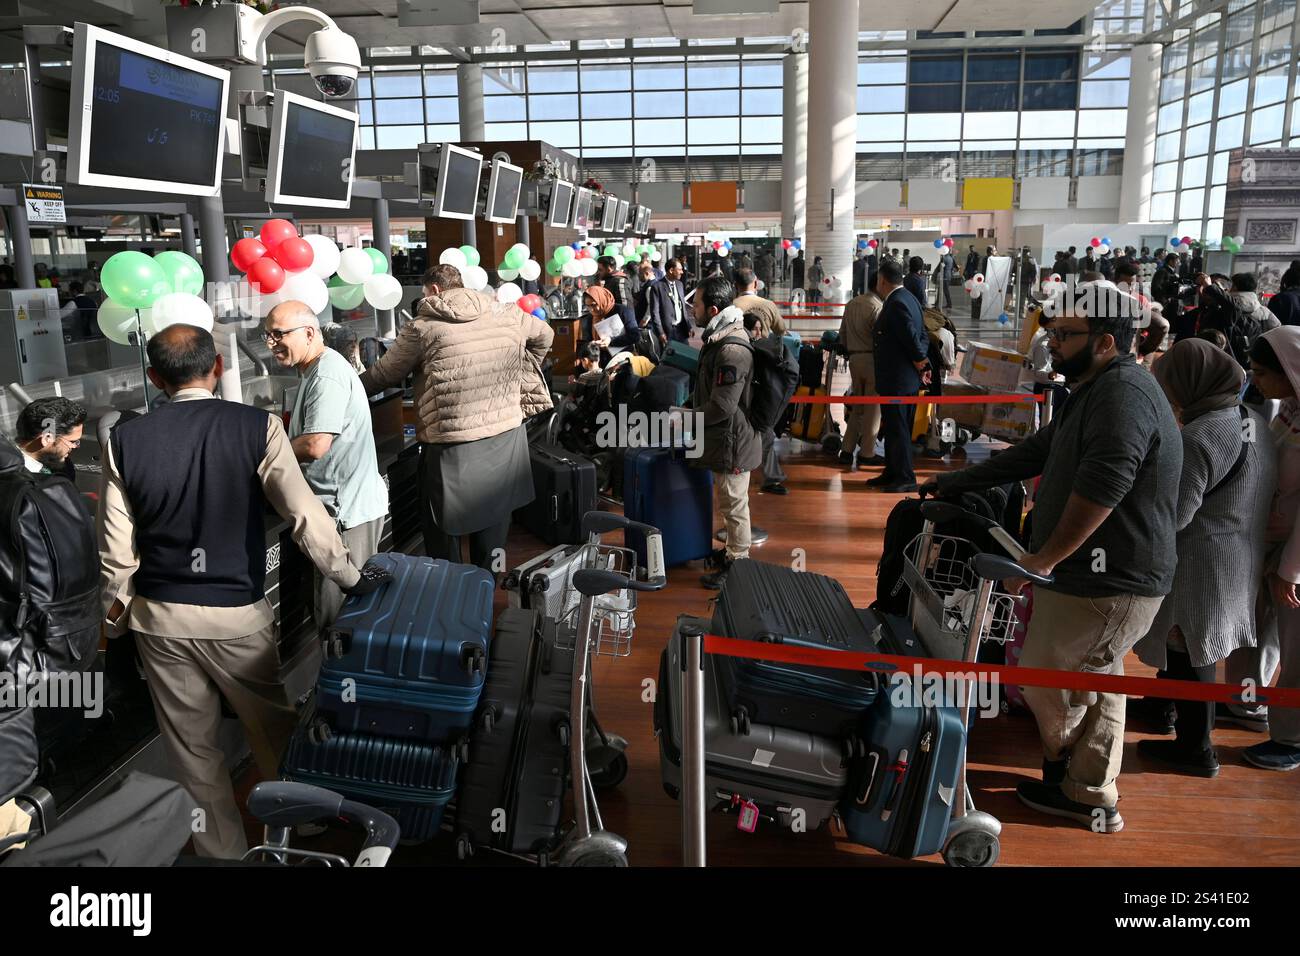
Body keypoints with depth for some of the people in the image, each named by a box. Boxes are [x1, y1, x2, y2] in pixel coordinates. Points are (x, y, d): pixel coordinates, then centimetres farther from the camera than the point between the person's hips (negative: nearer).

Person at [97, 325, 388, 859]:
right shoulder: (256, 427, -13)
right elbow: (304, 514, -16)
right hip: (237, 615, -2)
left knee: (193, 749, 17)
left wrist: (117, 616, 13)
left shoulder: (124, 441, -6)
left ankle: (223, 850, 33)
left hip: (158, 617, 2)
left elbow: (116, 552, -2)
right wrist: (350, 579, -5)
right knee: (274, 732, 19)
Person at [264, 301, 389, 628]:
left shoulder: (326, 376, -19)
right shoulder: (314, 370, 16)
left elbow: (314, 446, -25)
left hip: (348, 511, -10)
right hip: (343, 503, 10)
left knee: (339, 618, -1)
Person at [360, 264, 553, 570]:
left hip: (452, 446, -4)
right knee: (492, 532, 19)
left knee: (443, 533, 14)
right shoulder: (508, 314, 4)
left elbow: (383, 375, 2)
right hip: (506, 438, 5)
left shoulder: (422, 327, -8)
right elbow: (544, 335, 22)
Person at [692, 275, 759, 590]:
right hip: (723, 437, 10)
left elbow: (721, 406, -26)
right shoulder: (720, 338, 8)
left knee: (733, 504, 4)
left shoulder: (732, 349, -26)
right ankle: (733, 551, 38)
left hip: (731, 440, -10)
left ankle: (736, 564, 17)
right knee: (729, 502, 22)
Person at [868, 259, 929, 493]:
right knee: (894, 428, 17)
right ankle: (892, 473, 26)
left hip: (896, 381, -10)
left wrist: (920, 359, -7)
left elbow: (913, 337, -22)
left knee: (897, 429, -4)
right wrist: (922, 362, 4)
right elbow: (923, 335, 14)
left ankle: (906, 478, 2)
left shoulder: (896, 303, -18)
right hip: (907, 379, 10)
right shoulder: (908, 299, 13)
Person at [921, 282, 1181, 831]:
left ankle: (1081, 793, 26)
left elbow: (1102, 487, -30)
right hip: (1106, 575, 10)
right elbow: (1038, 453, 20)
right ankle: (1091, 794, 33)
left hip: (1107, 584, -10)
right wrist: (960, 483, 20)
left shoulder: (1123, 393, -21)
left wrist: (1045, 558, -20)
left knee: (1047, 682, 3)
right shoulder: (1098, 389, 15)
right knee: (1095, 684, 18)